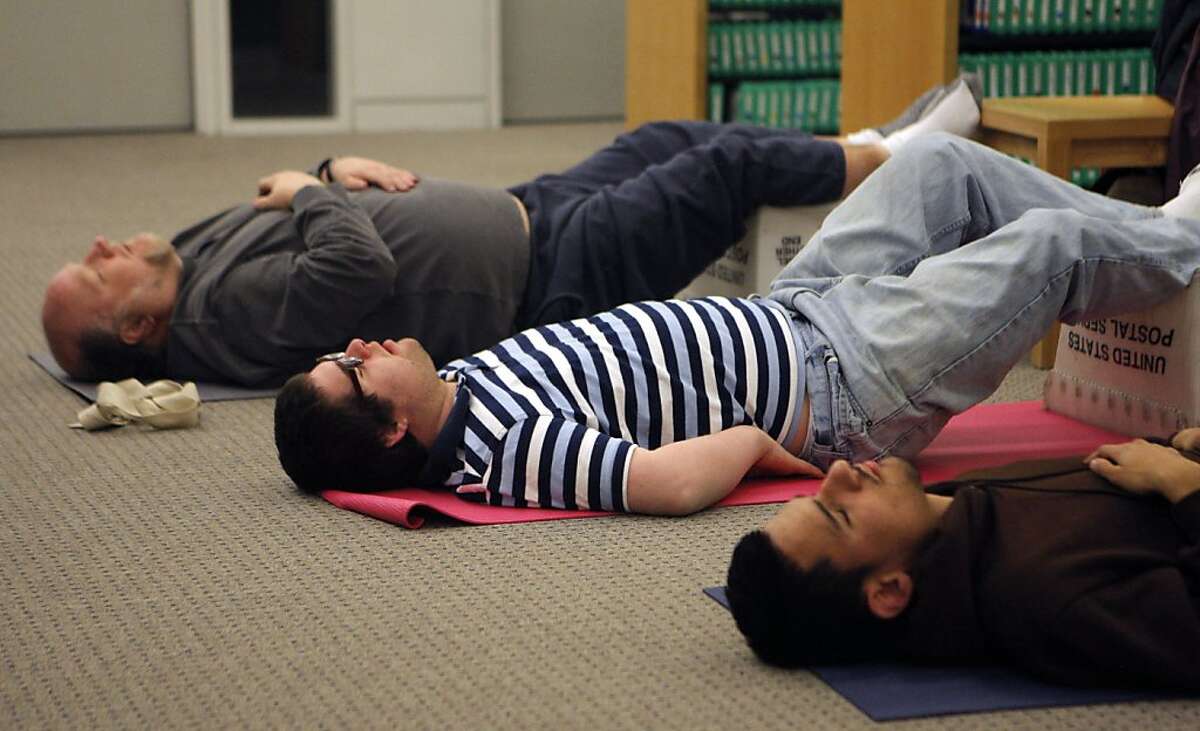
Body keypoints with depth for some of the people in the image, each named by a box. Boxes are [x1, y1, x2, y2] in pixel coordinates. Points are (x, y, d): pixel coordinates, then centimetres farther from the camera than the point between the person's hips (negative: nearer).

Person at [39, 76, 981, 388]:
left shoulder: (201, 245, 0)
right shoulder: (226, 310, -28)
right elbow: (362, 262, -40)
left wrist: (333, 166, -6)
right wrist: (311, 193, -20)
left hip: (519, 211, 9)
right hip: (546, 278, -9)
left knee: (673, 138, 18)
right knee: (729, 162, -3)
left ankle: (871, 148, 37)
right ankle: (894, 164, 23)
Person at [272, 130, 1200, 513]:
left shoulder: (465, 379, -5)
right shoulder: (508, 442, -32)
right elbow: (676, 482, -40)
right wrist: (754, 439, -23)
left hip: (786, 315, 9)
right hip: (846, 389, -9)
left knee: (944, 162, 13)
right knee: (1050, 241, 1)